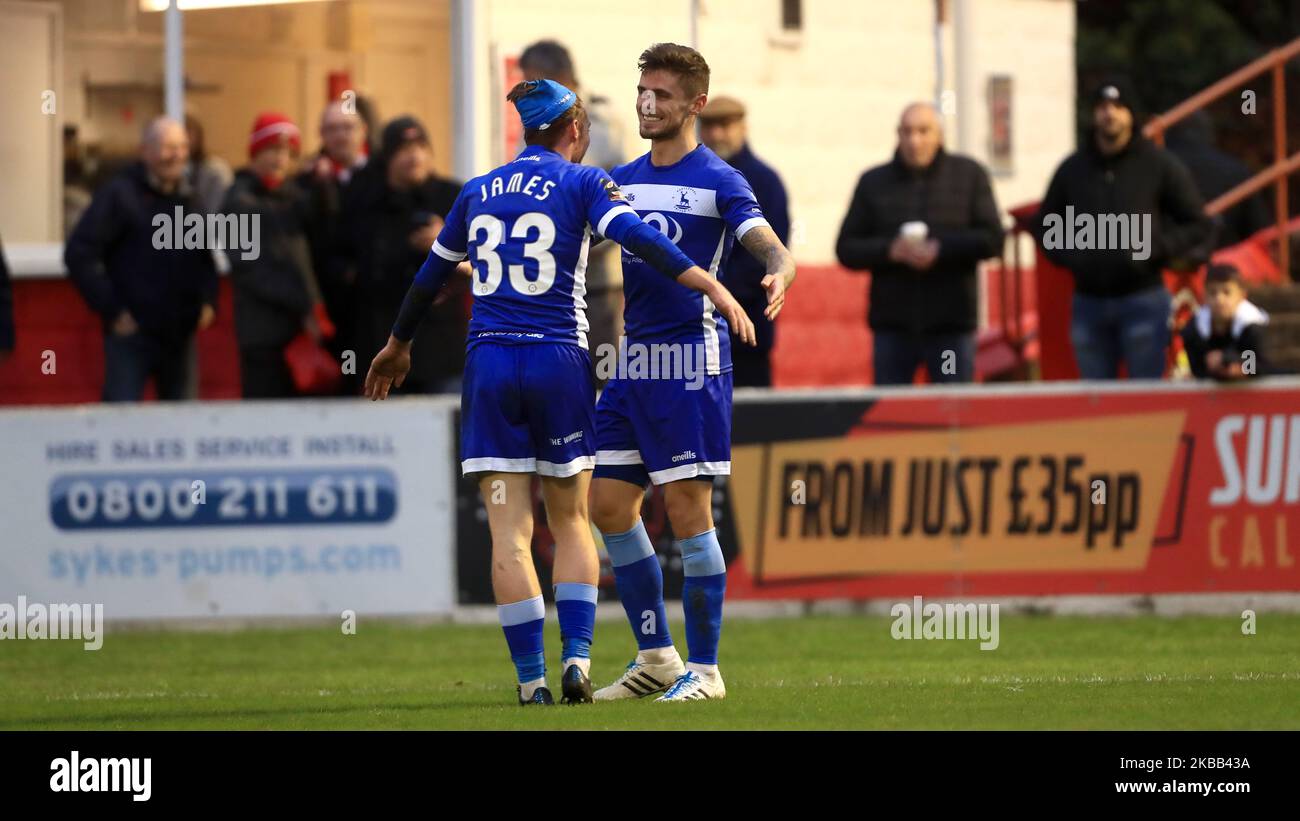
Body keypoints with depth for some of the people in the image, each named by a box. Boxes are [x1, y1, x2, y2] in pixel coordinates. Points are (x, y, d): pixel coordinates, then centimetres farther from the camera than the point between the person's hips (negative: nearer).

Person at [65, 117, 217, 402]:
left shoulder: (189, 200, 14)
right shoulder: (120, 194, -5)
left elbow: (205, 257, 27)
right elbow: (79, 255, -10)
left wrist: (208, 301, 9)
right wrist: (111, 310, -12)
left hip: (180, 335, 6)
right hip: (132, 333, -6)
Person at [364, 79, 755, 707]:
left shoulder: (477, 192, 13)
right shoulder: (582, 183, 2)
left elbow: (431, 274, 24)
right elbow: (639, 240, -15)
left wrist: (397, 346, 37)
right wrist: (713, 288, -18)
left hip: (489, 364, 2)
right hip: (559, 361, -2)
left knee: (509, 533, 0)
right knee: (570, 522, 12)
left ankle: (531, 678, -6)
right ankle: (576, 660, -3)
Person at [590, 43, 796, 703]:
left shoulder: (719, 182, -5)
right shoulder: (621, 181, 14)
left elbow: (774, 249, -16)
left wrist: (778, 277, -39)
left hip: (691, 356, -7)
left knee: (688, 511, -7)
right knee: (609, 506, 6)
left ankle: (703, 668, 0)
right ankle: (655, 656, 17)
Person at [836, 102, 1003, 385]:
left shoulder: (970, 175, 6)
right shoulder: (873, 183, 10)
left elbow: (992, 239, -1)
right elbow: (846, 249, 6)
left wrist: (942, 249, -15)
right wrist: (890, 251, -12)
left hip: (951, 327, -1)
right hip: (892, 327, 2)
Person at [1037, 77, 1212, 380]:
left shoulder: (1160, 165, 2)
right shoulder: (1072, 169, 10)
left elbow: (1196, 225, 3)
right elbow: (1045, 226, 18)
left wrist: (1154, 250, -11)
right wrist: (1070, 257, -1)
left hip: (1143, 300, -3)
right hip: (1088, 303, 3)